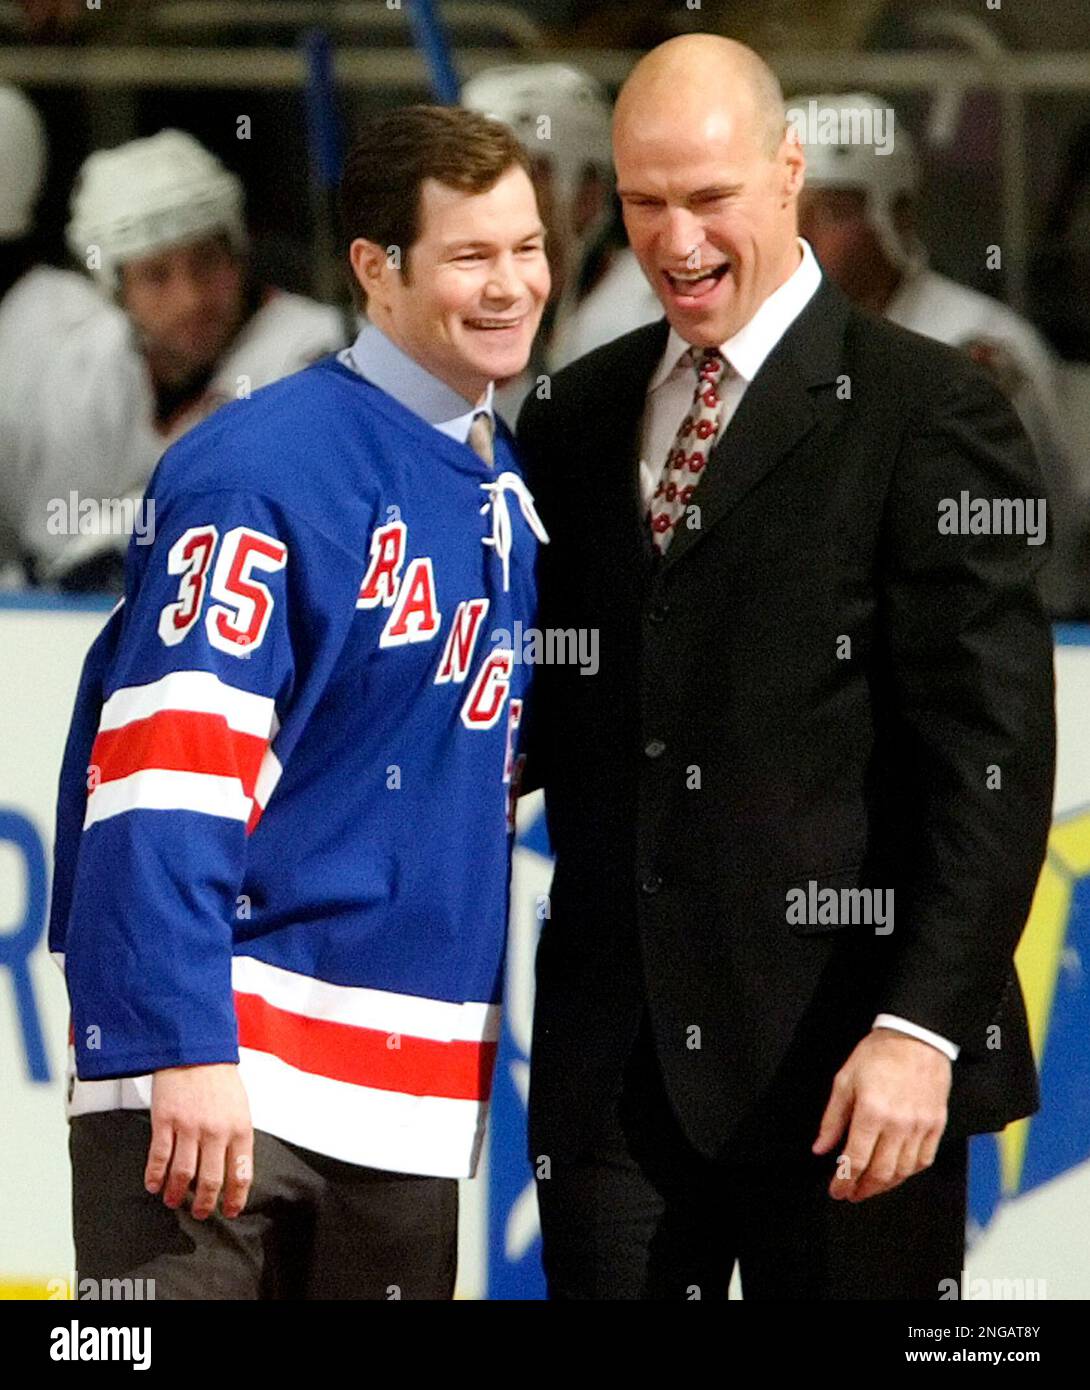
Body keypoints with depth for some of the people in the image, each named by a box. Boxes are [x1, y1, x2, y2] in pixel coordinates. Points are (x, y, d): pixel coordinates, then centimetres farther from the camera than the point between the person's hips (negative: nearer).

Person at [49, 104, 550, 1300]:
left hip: (411, 1084, 8)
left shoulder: (507, 484, 13)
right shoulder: (268, 467, -11)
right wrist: (184, 1048, -23)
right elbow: (166, 760, -17)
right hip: (218, 1073, -8)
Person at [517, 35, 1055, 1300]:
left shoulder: (924, 411, -4)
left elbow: (993, 756, -9)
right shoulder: (577, 414, 15)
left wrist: (923, 1028, -17)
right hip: (612, 1055, 5)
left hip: (833, 1054, -5)